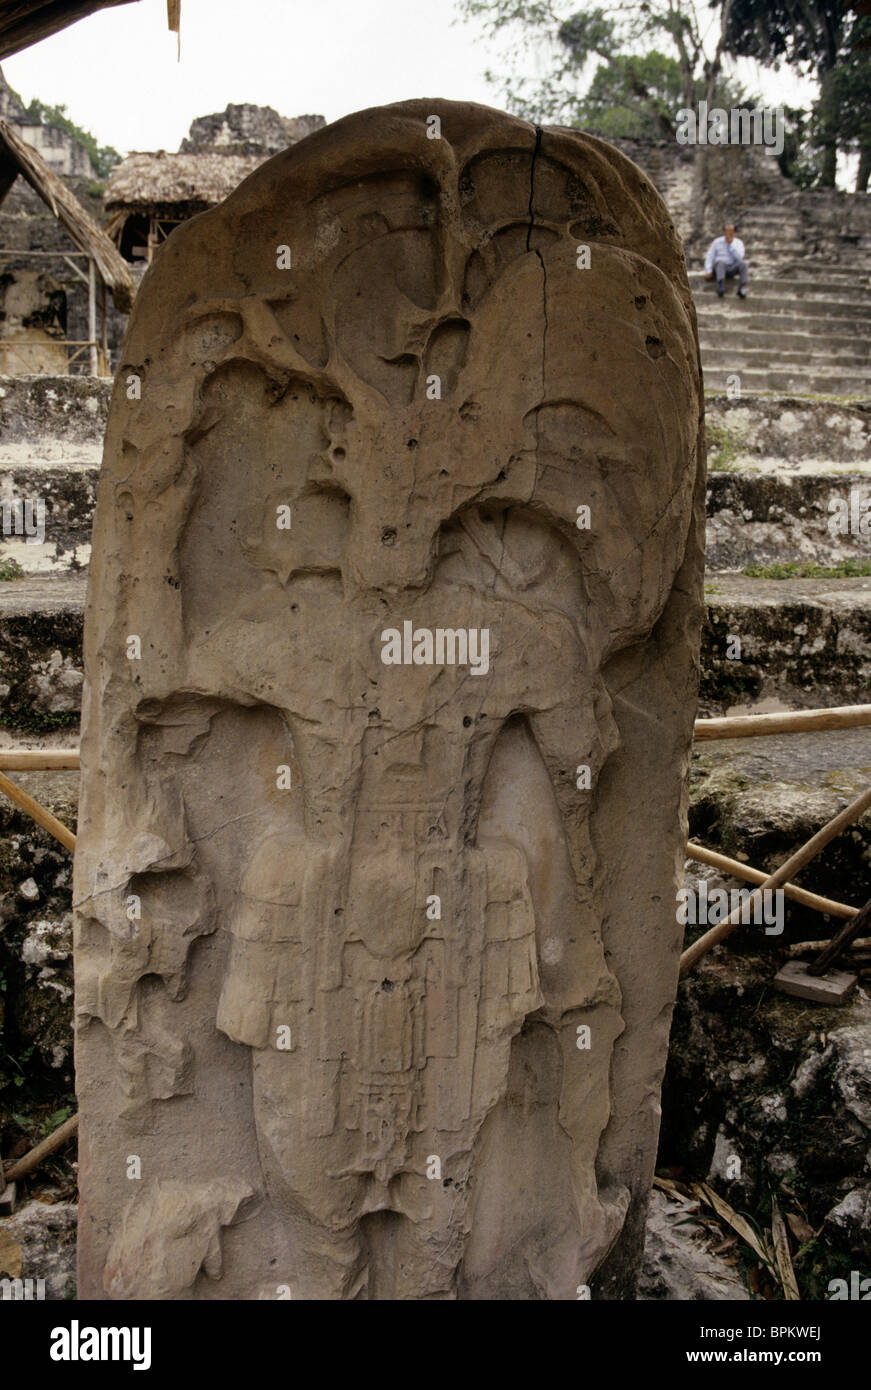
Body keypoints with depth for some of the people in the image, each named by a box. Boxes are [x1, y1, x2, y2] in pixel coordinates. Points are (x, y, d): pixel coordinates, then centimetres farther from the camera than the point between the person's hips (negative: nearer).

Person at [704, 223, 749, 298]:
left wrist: (731, 244, -10)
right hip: (719, 267, -1)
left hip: (733, 268, 1)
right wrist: (708, 271, -7)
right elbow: (710, 256, 6)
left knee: (743, 263, -31)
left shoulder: (738, 242, 11)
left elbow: (739, 257, -6)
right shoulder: (717, 241, 11)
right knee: (721, 262, -36)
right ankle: (721, 285, -60)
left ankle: (742, 289, -48)